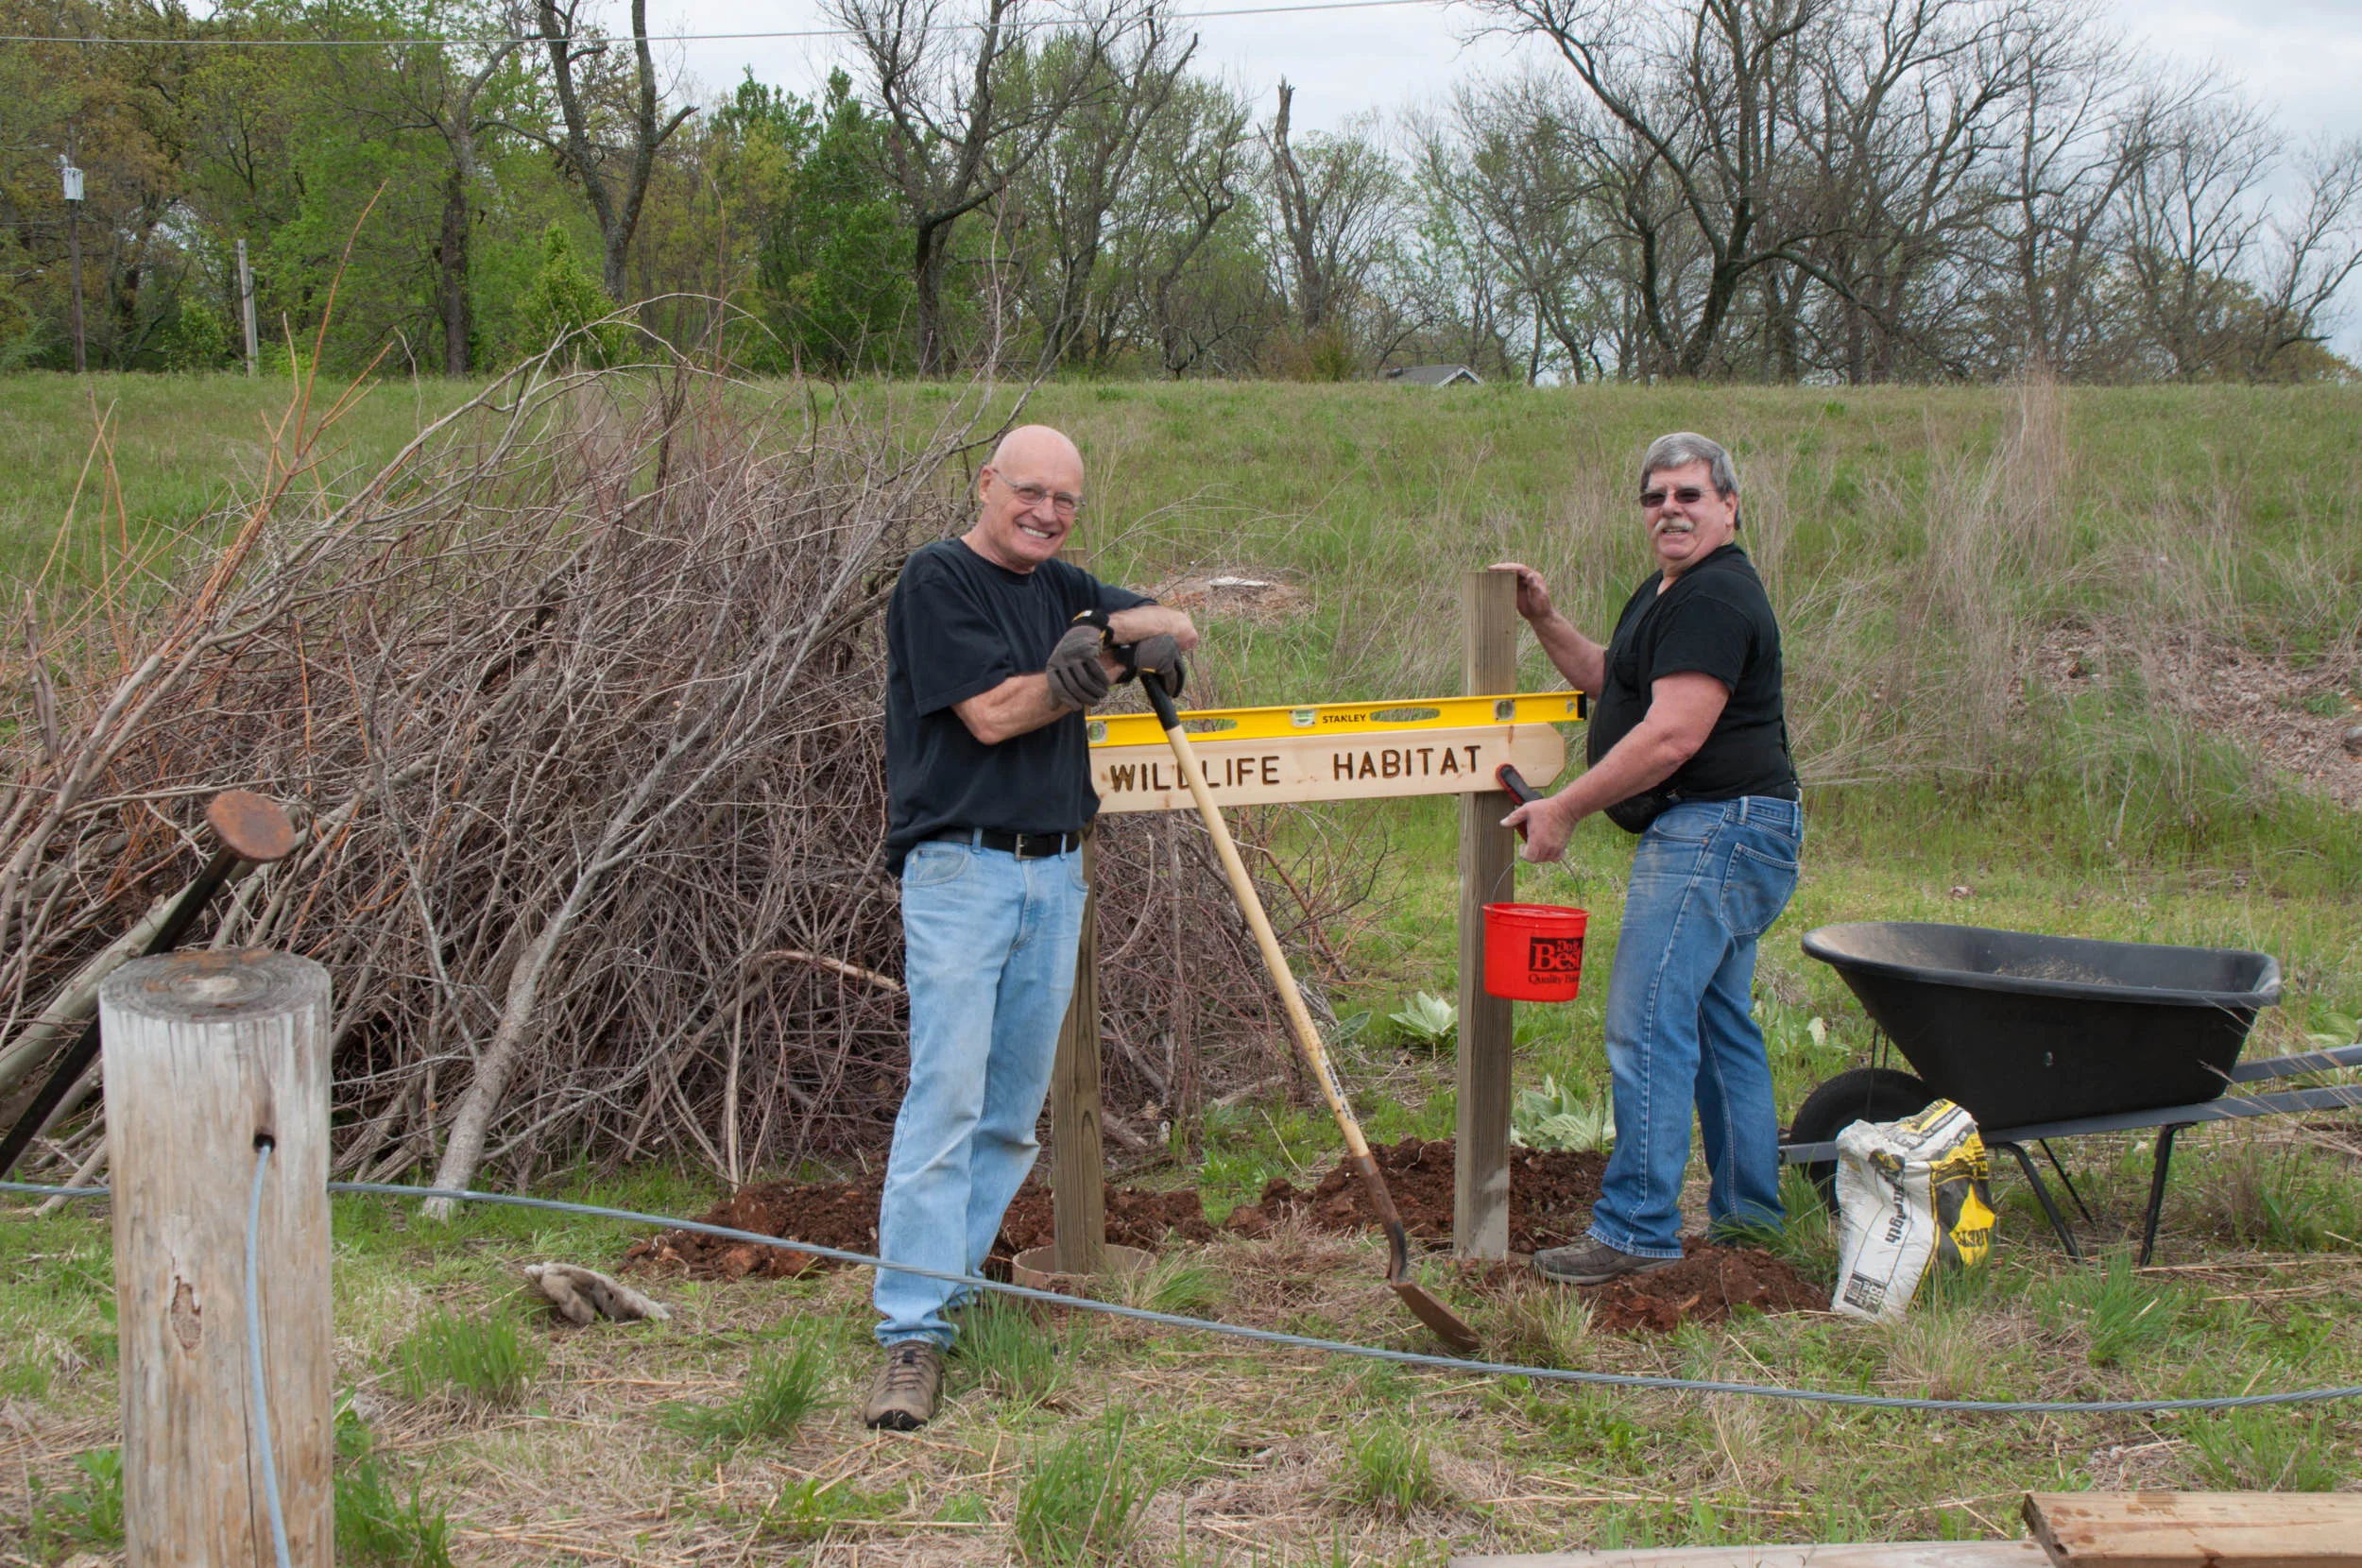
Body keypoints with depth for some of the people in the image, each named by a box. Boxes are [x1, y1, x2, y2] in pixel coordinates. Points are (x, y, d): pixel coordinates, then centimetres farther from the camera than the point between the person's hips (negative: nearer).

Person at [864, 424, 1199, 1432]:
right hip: (960, 866, -7)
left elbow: (1180, 629, 18)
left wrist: (1114, 628, -3)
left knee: (1013, 1111, 8)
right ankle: (912, 1334, -13)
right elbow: (991, 712, -13)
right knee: (946, 1094, -13)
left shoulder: (1061, 588, 17)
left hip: (1054, 874, 7)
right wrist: (1100, 668, -5)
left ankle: (948, 1280, 17)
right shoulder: (937, 579, -4)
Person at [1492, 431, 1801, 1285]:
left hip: (1715, 832, -12)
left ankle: (1637, 1228, -8)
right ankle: (1749, 1207, 26)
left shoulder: (1714, 600, -17)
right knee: (1719, 1022, 17)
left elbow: (1673, 736, -23)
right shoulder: (1669, 590, 18)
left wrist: (1564, 807, -17)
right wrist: (1545, 621, 14)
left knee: (1648, 1026, -11)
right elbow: (1611, 680, 30)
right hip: (1715, 834, 12)